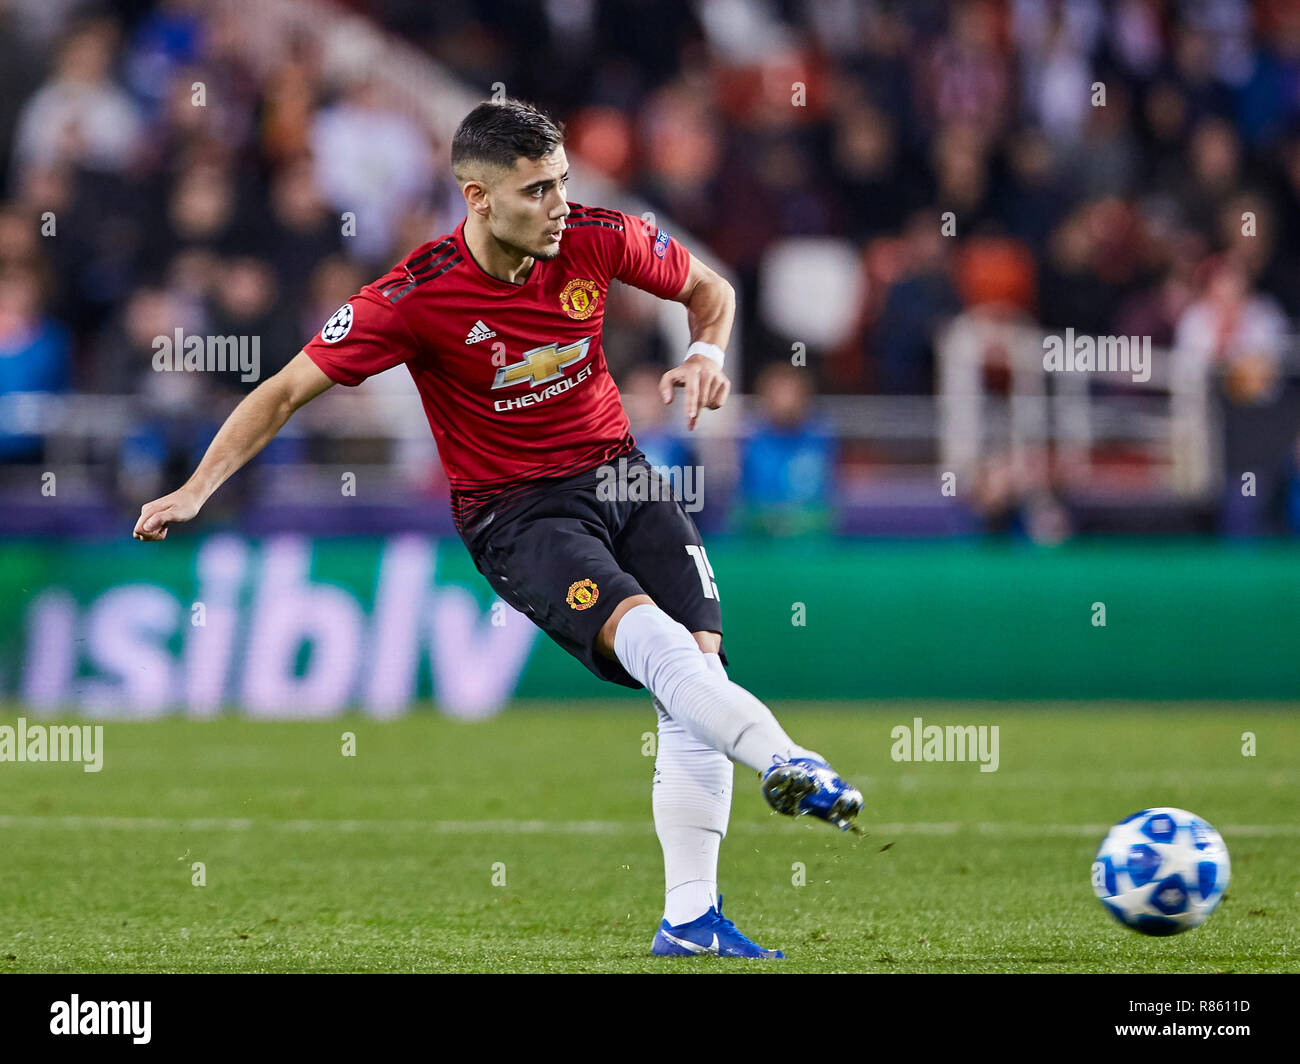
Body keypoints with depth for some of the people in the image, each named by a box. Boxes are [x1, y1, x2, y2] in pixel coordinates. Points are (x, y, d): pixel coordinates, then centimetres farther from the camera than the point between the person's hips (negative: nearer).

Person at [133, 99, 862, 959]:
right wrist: (197, 490, -18)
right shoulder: (419, 295, -17)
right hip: (515, 514, -4)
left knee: (700, 660, -11)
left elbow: (708, 288, 13)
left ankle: (690, 920, -7)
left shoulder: (597, 239, -7)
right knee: (645, 633, -31)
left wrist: (707, 354, -8)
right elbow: (287, 391, -10)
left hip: (620, 476, 4)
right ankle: (789, 765, -45)